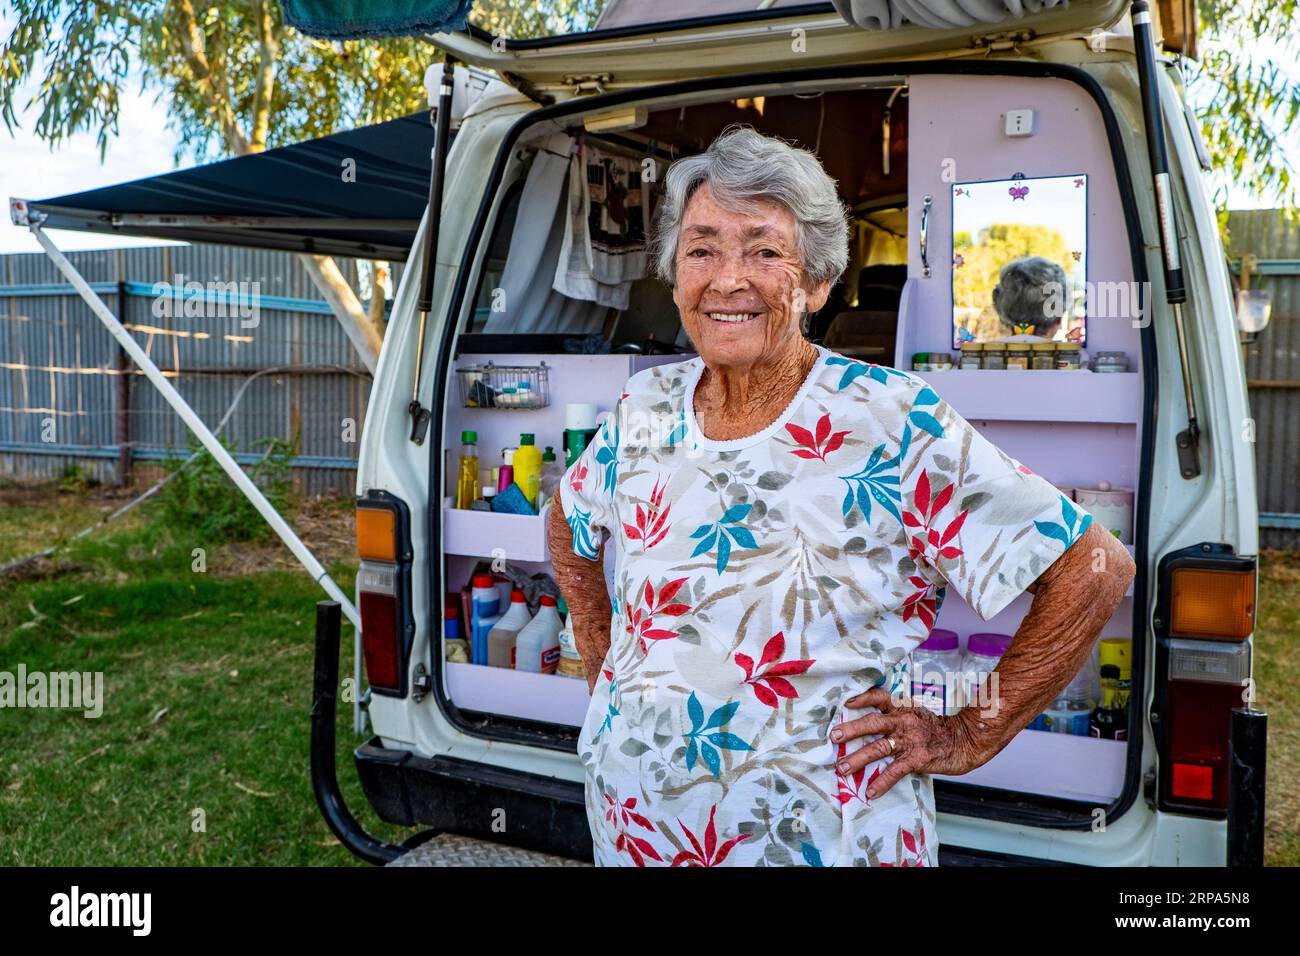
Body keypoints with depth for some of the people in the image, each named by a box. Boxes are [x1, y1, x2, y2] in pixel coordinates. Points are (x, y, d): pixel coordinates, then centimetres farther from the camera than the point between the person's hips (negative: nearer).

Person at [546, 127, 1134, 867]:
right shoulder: (644, 410, -3)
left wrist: (969, 736, -13)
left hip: (820, 839, -4)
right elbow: (569, 526, 17)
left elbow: (1097, 568, -16)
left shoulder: (895, 423, -18)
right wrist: (601, 664, 9)